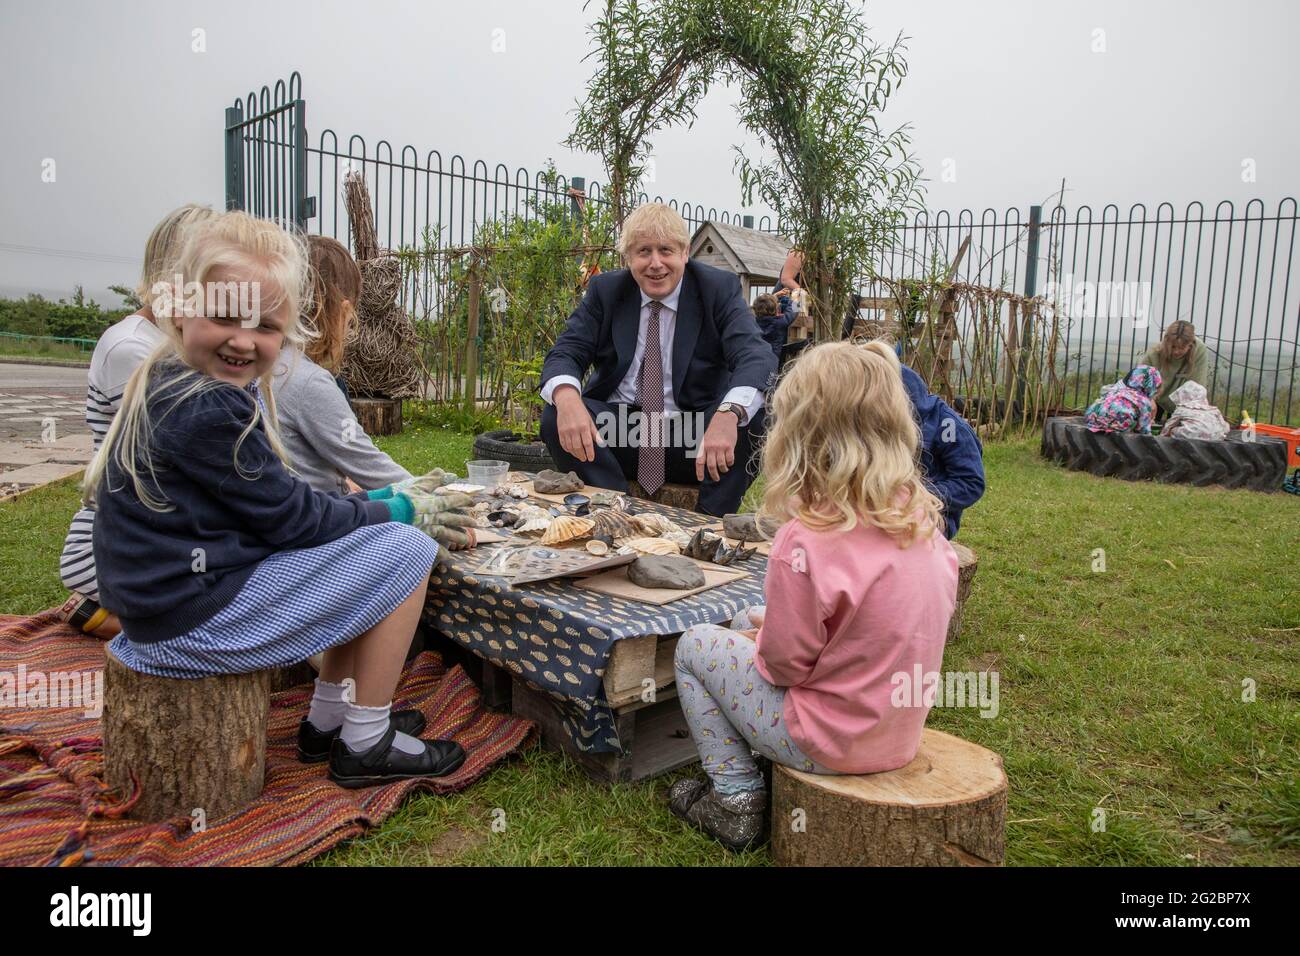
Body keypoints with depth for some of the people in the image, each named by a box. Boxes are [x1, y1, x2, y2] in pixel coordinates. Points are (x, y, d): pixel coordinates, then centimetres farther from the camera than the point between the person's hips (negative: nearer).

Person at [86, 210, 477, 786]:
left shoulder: (171, 383, 8)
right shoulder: (207, 410, -24)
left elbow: (273, 504, 11)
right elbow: (289, 518, -17)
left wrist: (386, 502, 5)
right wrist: (401, 510, -6)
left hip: (171, 597, 10)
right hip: (194, 623, -10)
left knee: (364, 544, 19)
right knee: (406, 551, -8)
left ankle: (328, 719, 23)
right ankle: (365, 745, 5)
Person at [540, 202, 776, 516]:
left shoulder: (719, 288, -4)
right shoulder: (604, 290, 3)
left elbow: (757, 357, -19)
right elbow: (565, 353, -5)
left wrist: (729, 414, -43)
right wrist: (567, 397, -32)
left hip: (696, 440, -1)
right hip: (618, 431, 2)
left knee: (754, 420, -29)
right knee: (555, 418, -23)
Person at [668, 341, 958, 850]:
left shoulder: (805, 542, -29)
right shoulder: (922, 515, -7)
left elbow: (784, 663, -21)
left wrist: (760, 640, 5)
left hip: (832, 743, -7)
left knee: (693, 645, 8)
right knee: (749, 620, 21)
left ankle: (736, 799, 14)